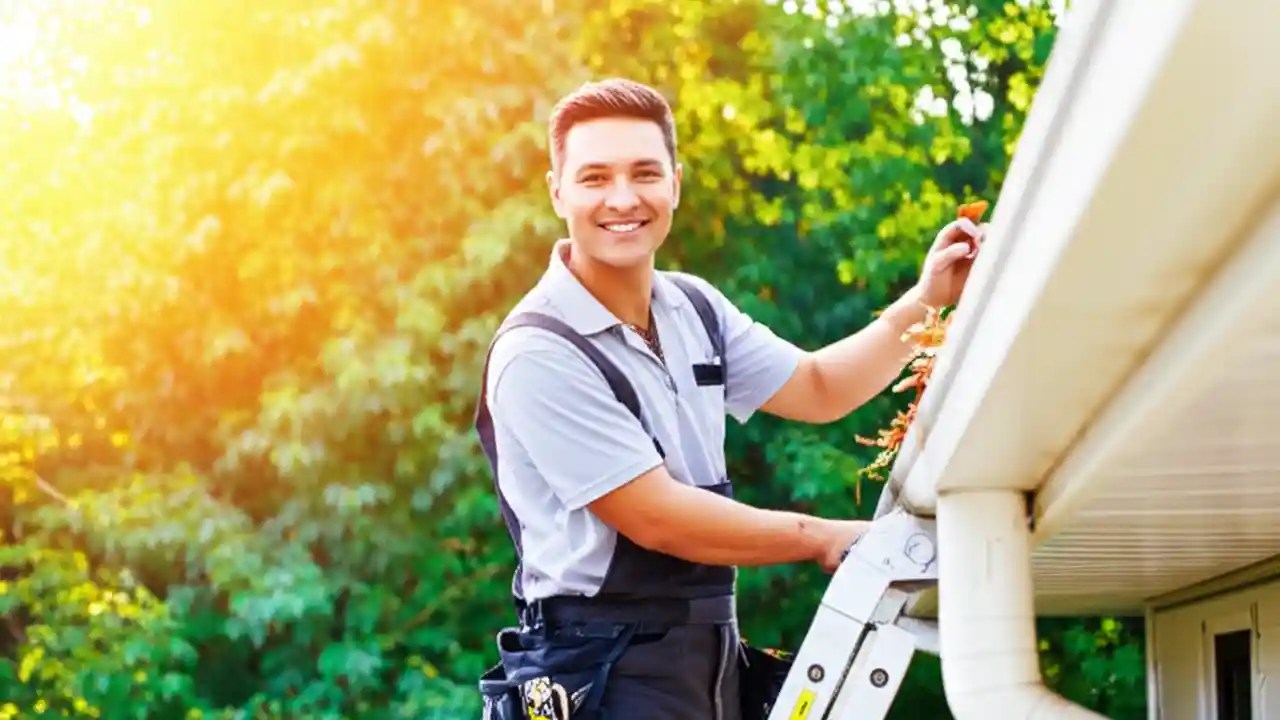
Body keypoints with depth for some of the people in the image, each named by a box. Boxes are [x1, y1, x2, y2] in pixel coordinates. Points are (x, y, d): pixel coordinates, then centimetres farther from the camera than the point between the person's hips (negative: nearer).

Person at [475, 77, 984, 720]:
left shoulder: (693, 307, 6)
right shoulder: (539, 354, -18)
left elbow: (818, 389, 17)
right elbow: (656, 517, -19)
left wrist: (924, 302, 4)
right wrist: (823, 538, -10)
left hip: (712, 653, 7)